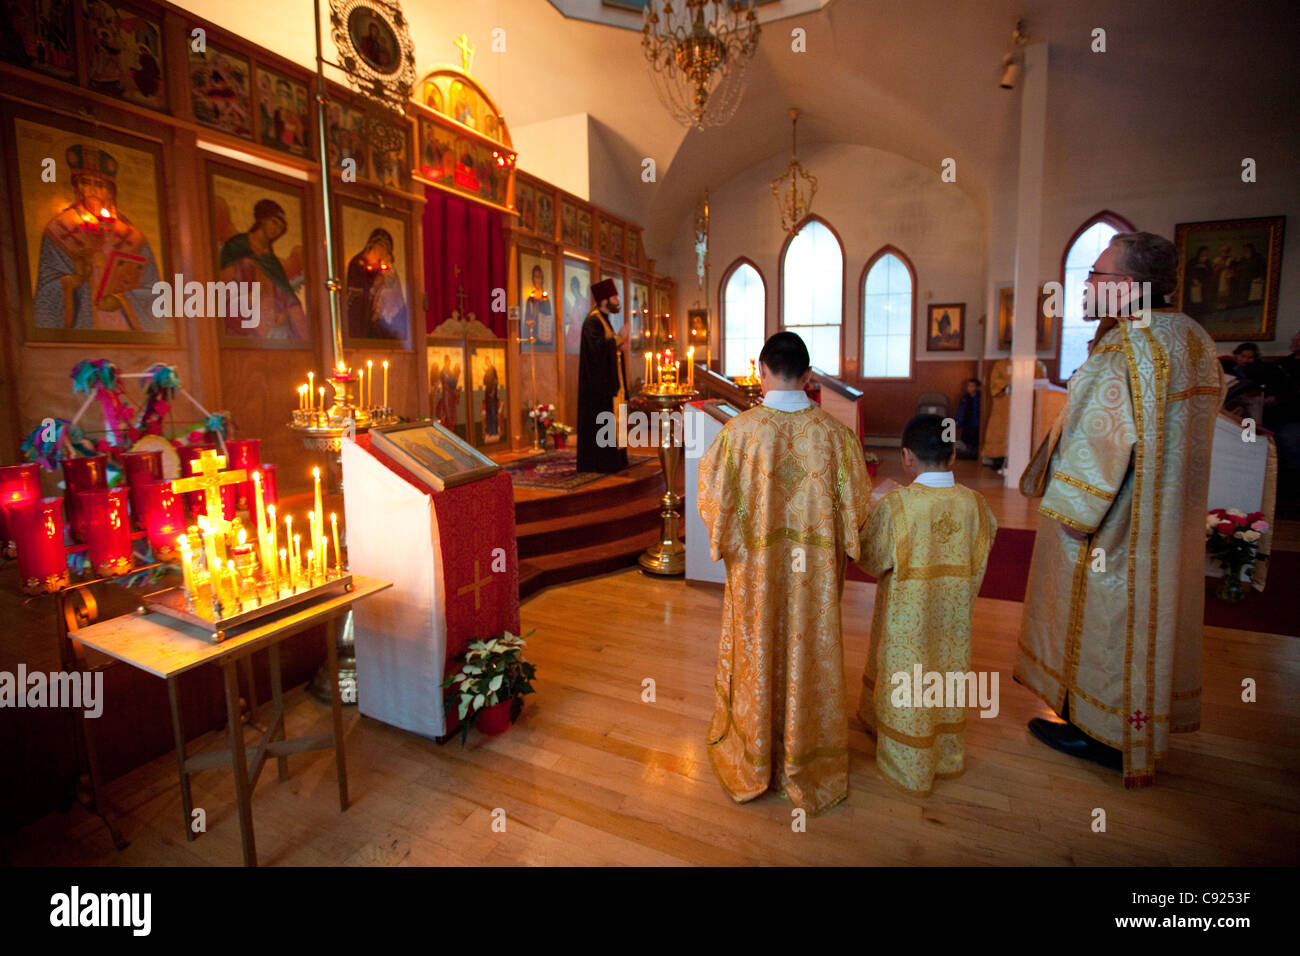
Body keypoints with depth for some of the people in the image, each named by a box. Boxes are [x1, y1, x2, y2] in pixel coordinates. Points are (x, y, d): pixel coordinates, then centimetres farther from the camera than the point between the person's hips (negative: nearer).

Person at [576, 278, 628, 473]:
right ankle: (599, 462, -4)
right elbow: (598, 347, -25)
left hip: (607, 381, 10)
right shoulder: (592, 321, -12)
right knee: (600, 420, -8)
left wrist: (620, 346, 7)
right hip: (598, 382, -10)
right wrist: (619, 337, -16)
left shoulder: (603, 320, 19)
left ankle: (610, 459, 17)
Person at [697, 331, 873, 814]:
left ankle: (751, 761, 33)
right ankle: (807, 765, 33)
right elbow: (857, 504, 0)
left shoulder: (740, 430, -14)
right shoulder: (832, 432, -8)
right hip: (815, 572, 2)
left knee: (756, 655, 15)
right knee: (809, 656, 15)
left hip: (755, 569, -1)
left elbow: (712, 497, -6)